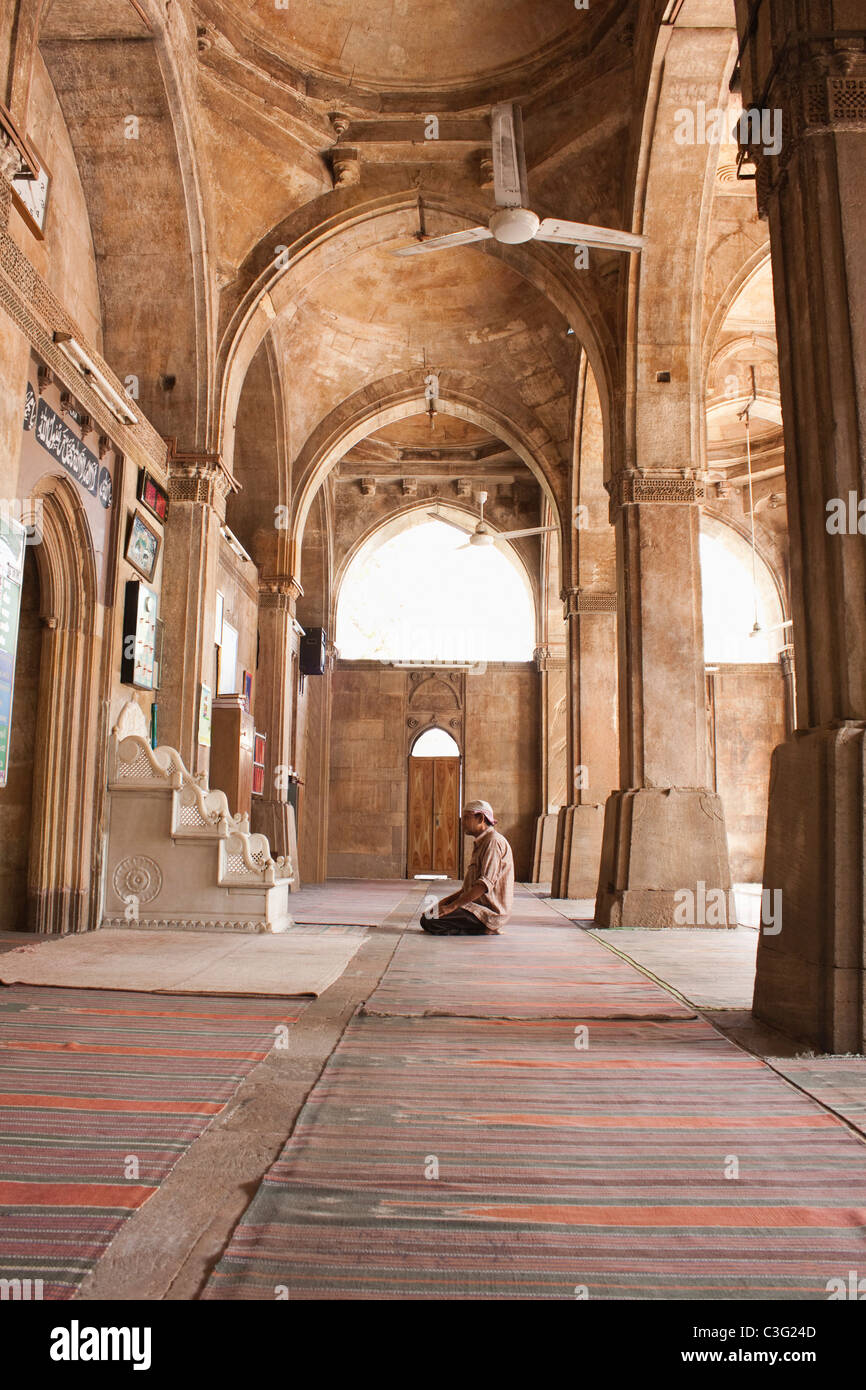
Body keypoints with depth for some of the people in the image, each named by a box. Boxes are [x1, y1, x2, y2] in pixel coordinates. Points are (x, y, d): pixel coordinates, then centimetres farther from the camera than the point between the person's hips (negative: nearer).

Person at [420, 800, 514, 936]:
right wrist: (447, 900, 8)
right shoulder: (481, 843, 20)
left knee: (428, 922, -18)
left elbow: (485, 884, -23)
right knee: (427, 915, 10)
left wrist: (453, 906, -23)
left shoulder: (494, 841, -14)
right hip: (478, 906, 11)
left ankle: (484, 932, -9)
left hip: (489, 912, -11)